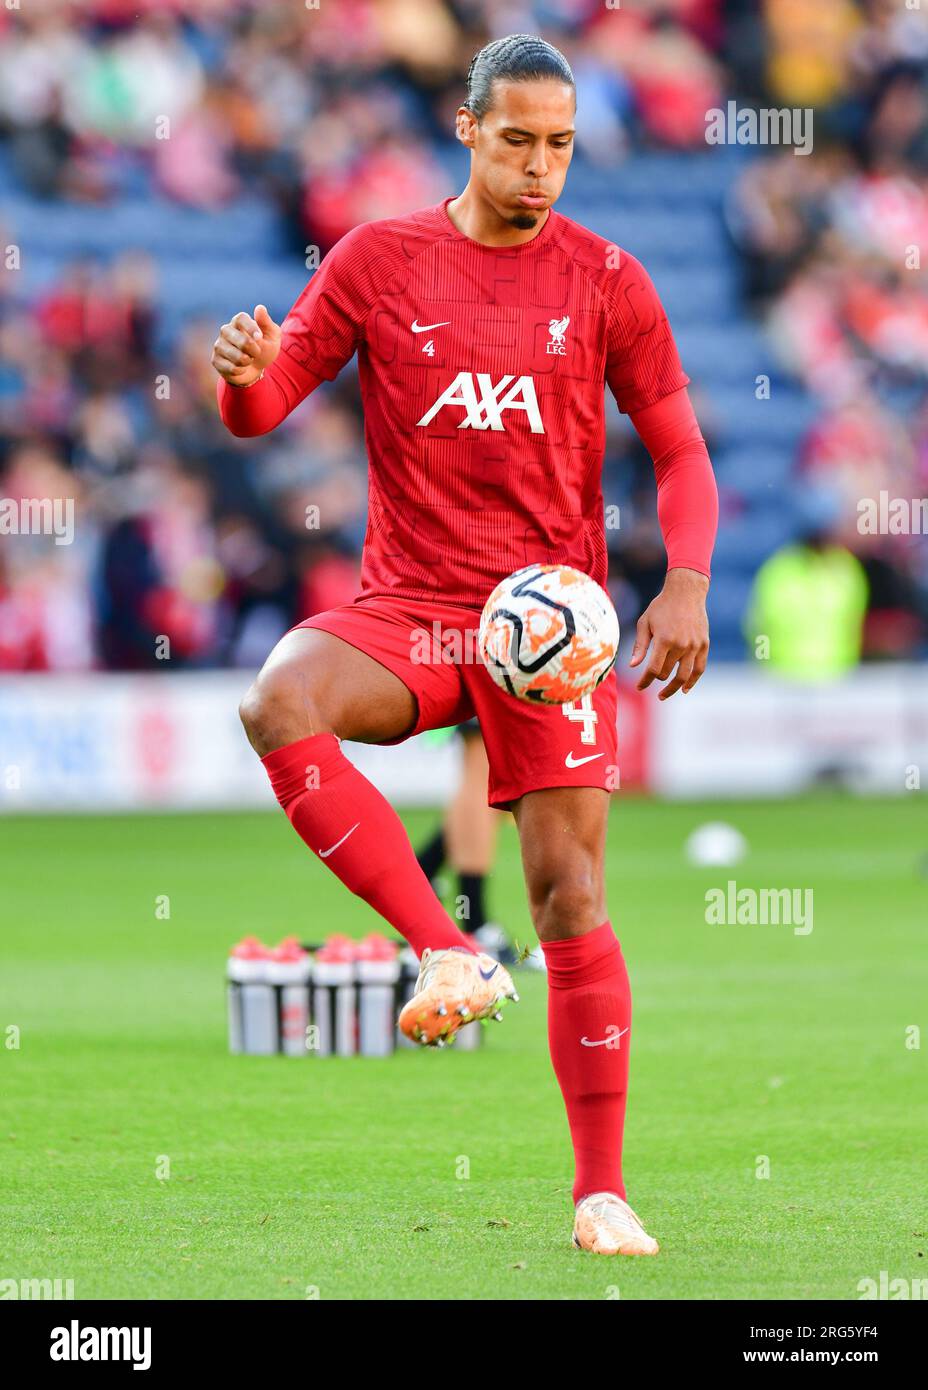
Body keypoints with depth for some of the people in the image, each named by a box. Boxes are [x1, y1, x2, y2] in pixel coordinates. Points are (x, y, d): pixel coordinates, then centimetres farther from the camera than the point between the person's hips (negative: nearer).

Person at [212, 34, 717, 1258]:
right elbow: (264, 408, 4)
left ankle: (601, 1192, 2)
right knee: (278, 707, -31)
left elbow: (679, 453, 8)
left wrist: (687, 582, -11)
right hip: (406, 607, 1)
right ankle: (448, 956, -25)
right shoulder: (380, 260, 4)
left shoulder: (606, 282, 4)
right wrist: (244, 374, -21)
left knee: (570, 893, -6)